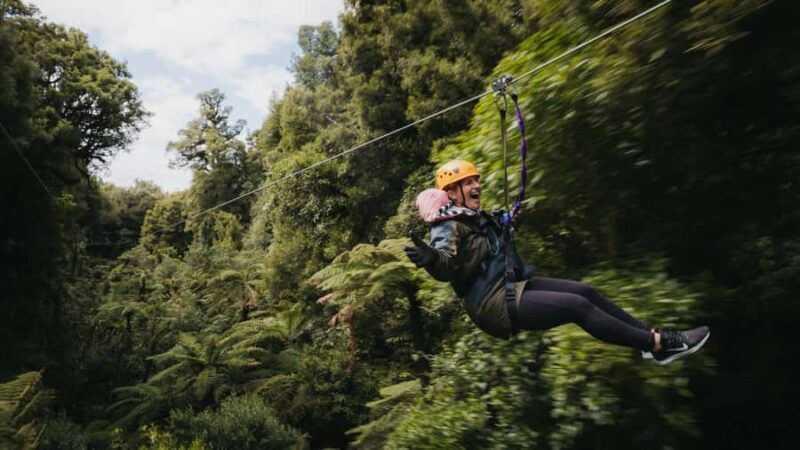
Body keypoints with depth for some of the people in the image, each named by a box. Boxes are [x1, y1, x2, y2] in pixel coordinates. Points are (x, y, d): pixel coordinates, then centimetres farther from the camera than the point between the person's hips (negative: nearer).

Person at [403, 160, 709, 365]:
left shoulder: (476, 218, 13)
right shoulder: (448, 229, -17)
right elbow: (447, 264, -36)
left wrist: (506, 225, 46)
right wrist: (431, 258, -57)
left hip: (513, 284, 10)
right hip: (497, 303, -10)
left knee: (584, 291, 2)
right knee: (578, 306, -16)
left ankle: (651, 336, 8)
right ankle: (658, 344, -7)